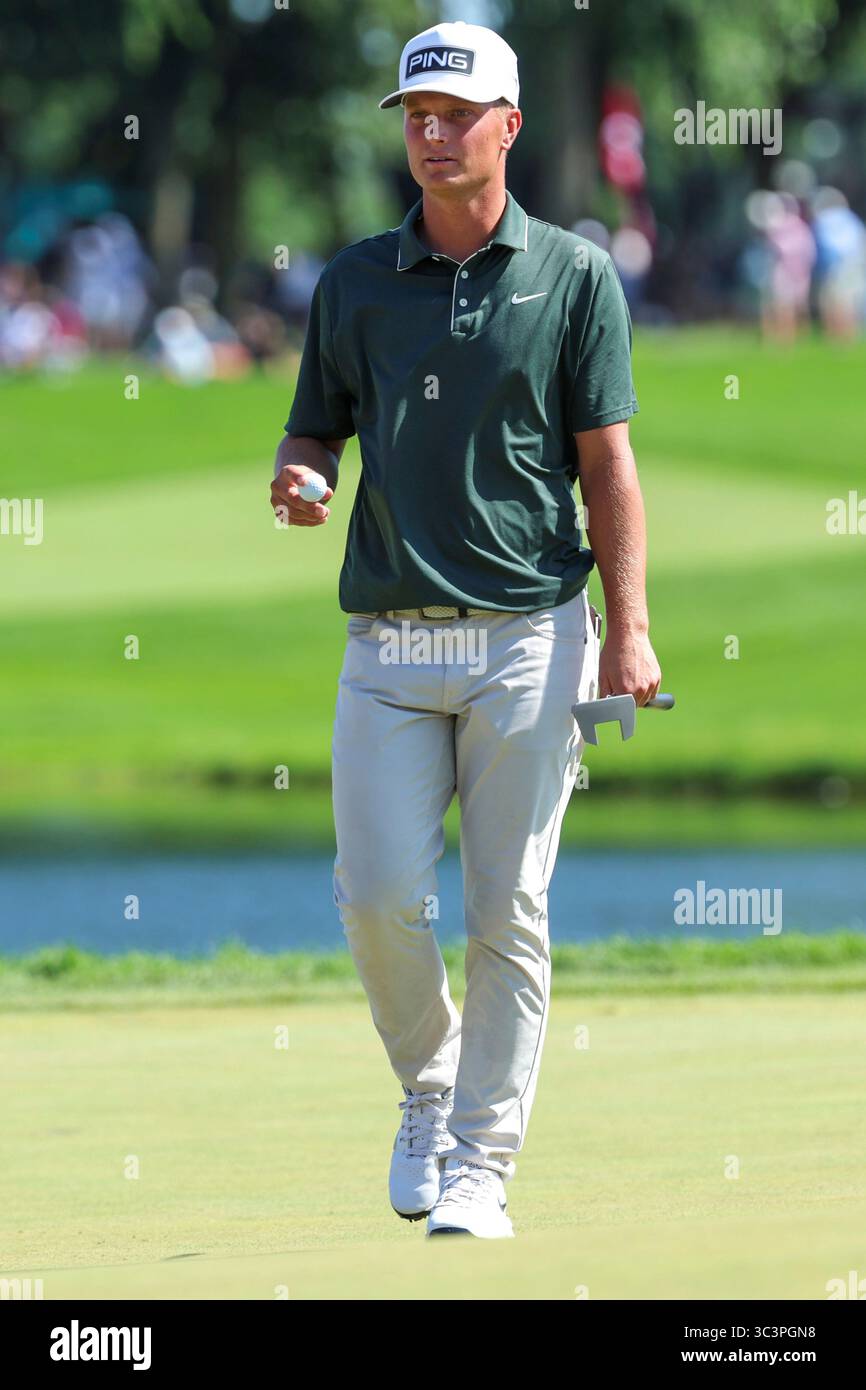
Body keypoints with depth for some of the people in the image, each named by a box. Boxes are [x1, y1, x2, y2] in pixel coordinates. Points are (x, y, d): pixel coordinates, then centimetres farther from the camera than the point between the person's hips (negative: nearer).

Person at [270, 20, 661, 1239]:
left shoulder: (574, 274, 2)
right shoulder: (354, 281, 10)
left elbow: (608, 462, 0)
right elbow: (314, 432, 16)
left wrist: (629, 631, -8)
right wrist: (297, 481, -9)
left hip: (526, 638, -2)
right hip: (388, 640, 2)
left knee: (508, 913, -2)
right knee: (379, 896, -7)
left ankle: (480, 1168, 4)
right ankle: (428, 1086, 20)